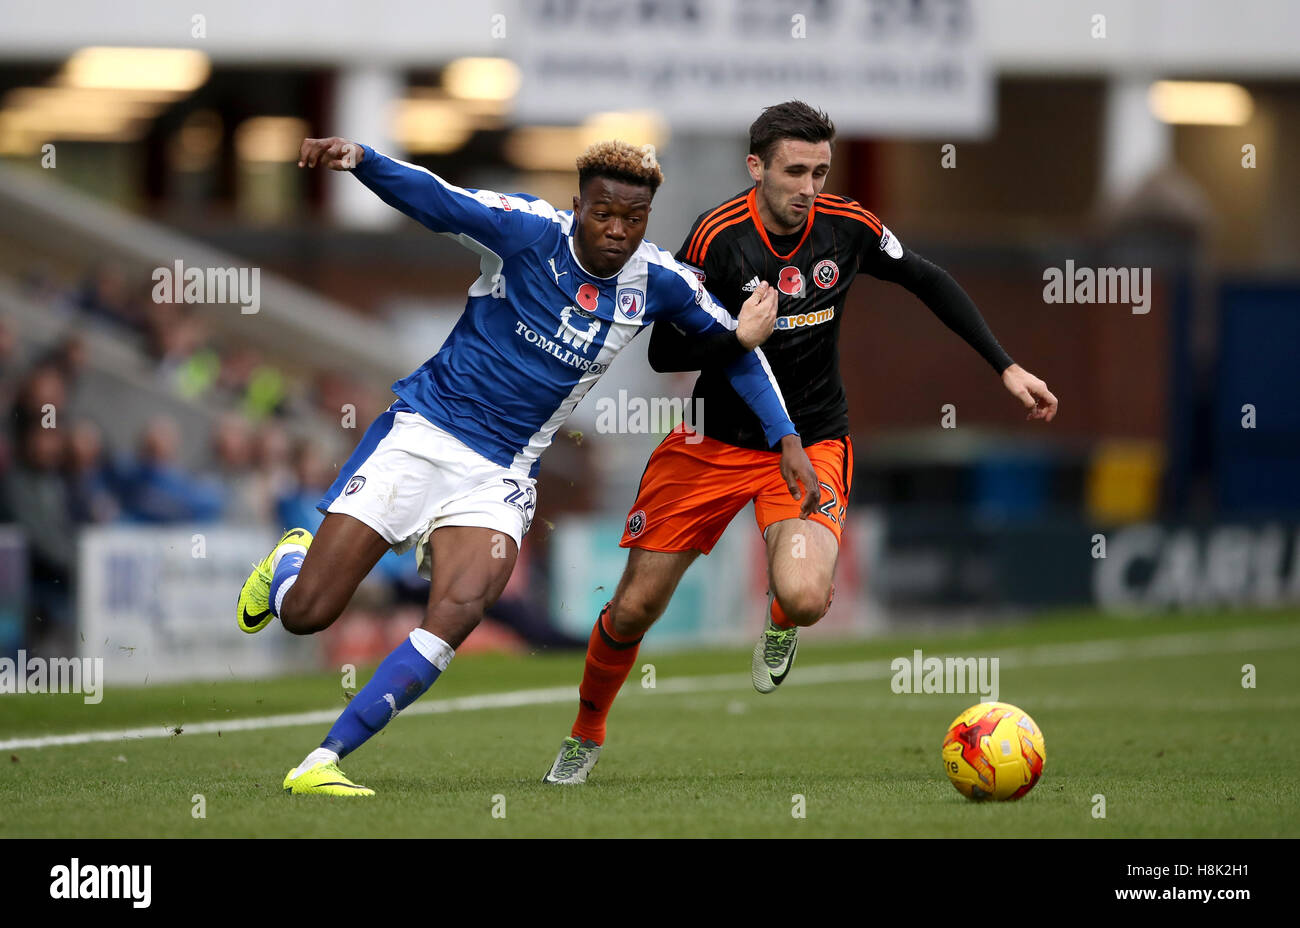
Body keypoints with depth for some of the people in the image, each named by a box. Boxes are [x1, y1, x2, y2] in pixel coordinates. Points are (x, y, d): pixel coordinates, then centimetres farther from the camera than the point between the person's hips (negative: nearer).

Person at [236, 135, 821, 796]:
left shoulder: (655, 282, -1)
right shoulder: (532, 232, -13)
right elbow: (435, 201, -26)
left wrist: (786, 439, 6)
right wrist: (359, 159, -45)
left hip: (501, 470, 3)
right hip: (423, 434, -3)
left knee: (460, 612, -23)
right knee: (304, 613, -6)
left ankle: (321, 764, -18)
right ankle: (286, 563, 35)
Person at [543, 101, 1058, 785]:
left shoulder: (846, 227, -10)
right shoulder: (719, 238, -18)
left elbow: (930, 283, 8)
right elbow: (664, 353, -14)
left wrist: (1006, 368, 5)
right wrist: (739, 339, -32)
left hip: (811, 442, 0)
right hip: (716, 441, 0)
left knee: (804, 599, -27)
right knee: (633, 611, 2)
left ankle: (779, 622, 13)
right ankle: (585, 735, 31)